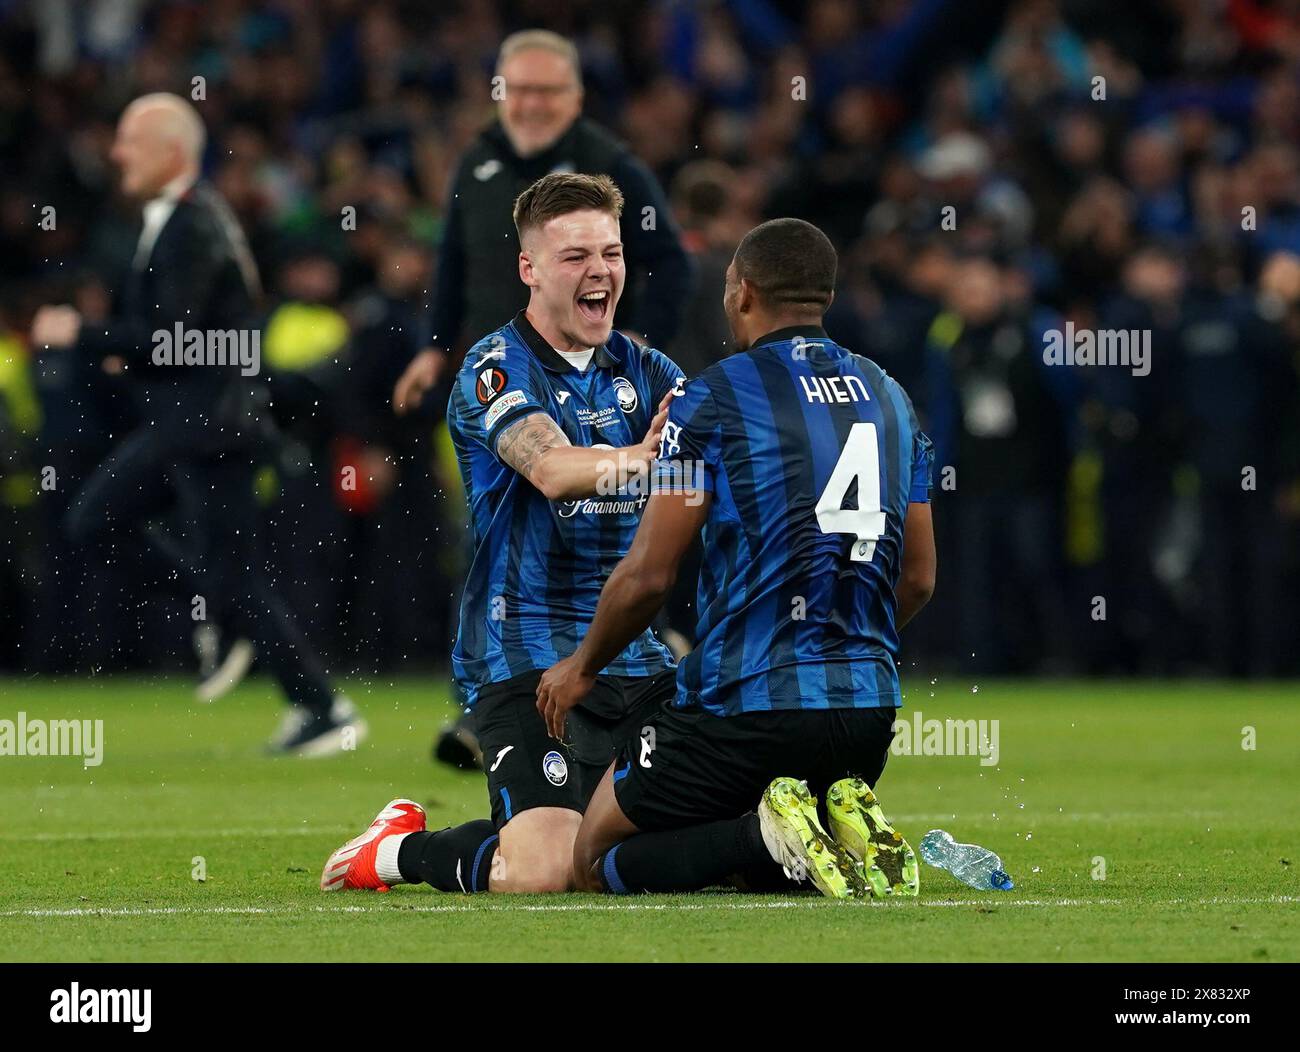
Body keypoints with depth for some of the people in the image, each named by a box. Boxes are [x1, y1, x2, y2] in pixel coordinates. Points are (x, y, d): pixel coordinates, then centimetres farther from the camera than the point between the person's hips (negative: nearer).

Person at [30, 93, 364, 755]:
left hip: (207, 426, -10)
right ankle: (220, 619, 16)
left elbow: (173, 334, -25)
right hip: (176, 423, 10)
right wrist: (128, 350, 10)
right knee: (91, 519, 12)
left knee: (233, 573, -6)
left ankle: (324, 711, 2)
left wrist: (82, 337, -16)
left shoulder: (193, 229, -19)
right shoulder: (180, 218, 12)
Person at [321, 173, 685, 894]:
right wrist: (632, 460, -48)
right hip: (525, 661, -7)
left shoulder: (645, 372, 11)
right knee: (543, 873, -23)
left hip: (635, 660, 7)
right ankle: (394, 849, 9)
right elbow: (551, 470, -27)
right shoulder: (496, 370, -8)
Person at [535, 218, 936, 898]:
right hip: (869, 708, 6)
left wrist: (582, 667, 11)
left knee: (597, 863, 7)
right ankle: (847, 832, -5)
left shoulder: (714, 397, -6)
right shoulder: (890, 400, 14)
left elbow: (649, 574, -6)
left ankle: (771, 832, -17)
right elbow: (918, 580, 18)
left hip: (746, 706, -6)